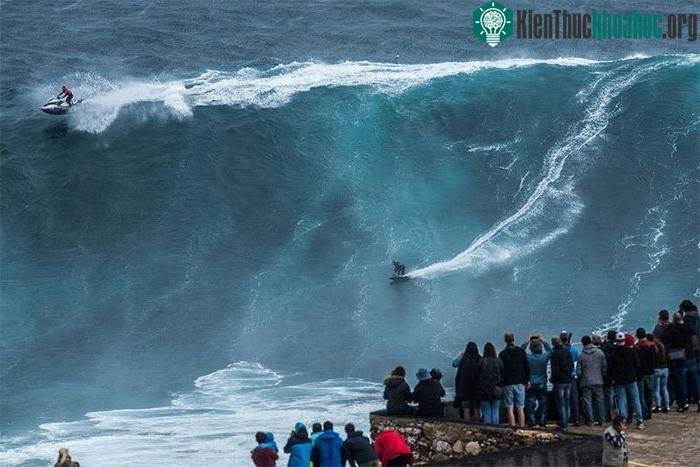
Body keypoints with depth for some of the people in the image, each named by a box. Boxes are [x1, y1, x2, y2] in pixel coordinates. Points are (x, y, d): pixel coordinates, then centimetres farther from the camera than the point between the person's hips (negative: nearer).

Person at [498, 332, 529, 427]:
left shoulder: (502, 354, -3)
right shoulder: (521, 351, 4)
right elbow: (527, 367, 6)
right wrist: (526, 380, 14)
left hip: (508, 384, -2)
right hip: (520, 383, 2)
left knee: (510, 409, 0)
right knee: (520, 409, 4)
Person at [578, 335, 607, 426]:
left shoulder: (581, 355, -8)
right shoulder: (599, 352, -2)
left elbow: (579, 370, -3)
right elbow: (604, 367, 3)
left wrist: (579, 379, 14)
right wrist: (603, 377, 16)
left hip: (586, 382, -2)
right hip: (598, 381, 2)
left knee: (587, 401, 3)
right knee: (599, 400, 9)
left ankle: (589, 420, 3)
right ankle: (601, 419, 10)